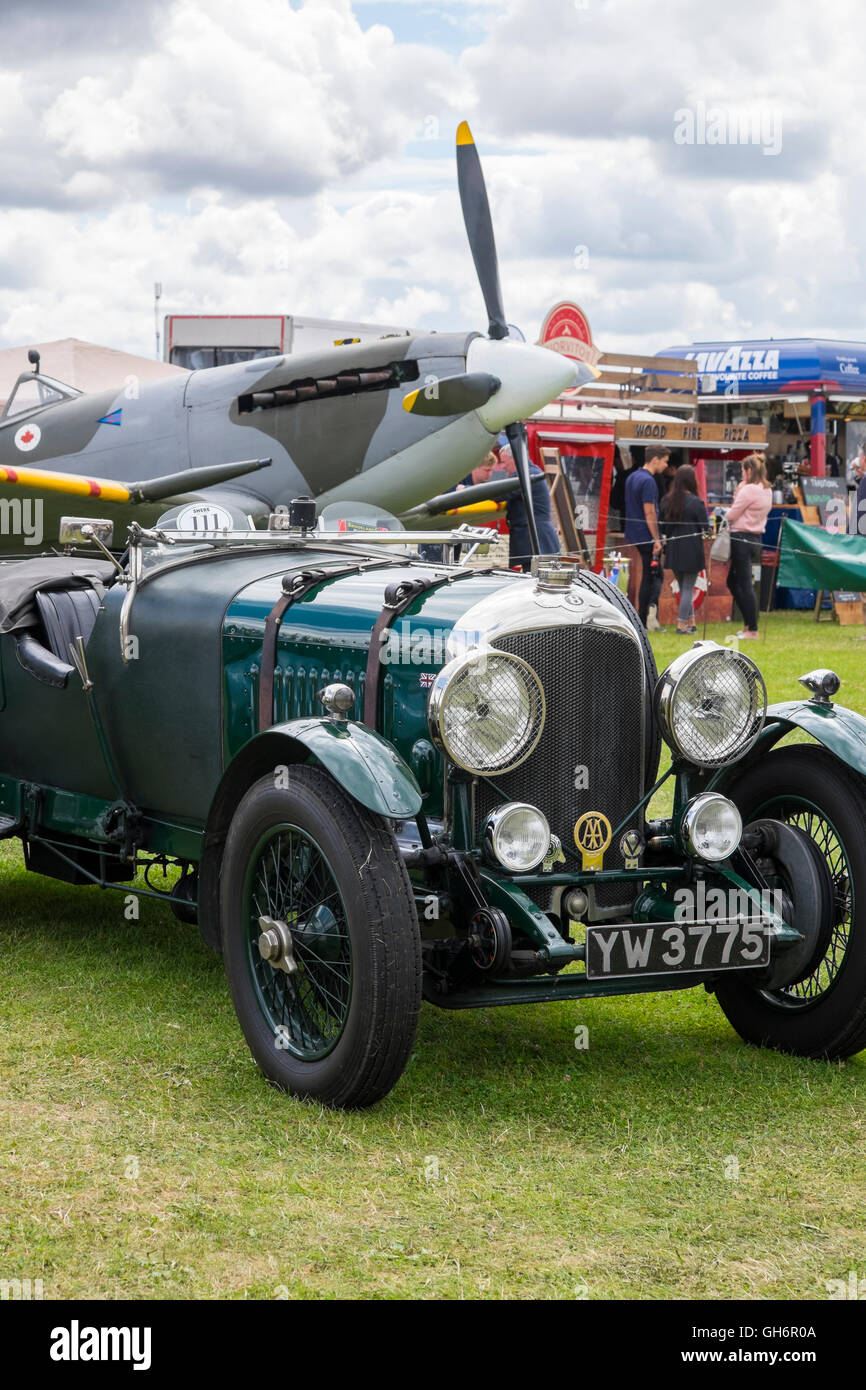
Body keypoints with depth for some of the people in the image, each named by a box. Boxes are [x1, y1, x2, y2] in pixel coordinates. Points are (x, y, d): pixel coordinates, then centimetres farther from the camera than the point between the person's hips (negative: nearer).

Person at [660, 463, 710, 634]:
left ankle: (691, 622, 20)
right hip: (691, 550, -5)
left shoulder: (667, 500, 2)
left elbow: (662, 526, 8)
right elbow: (705, 527, -10)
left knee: (683, 587, 16)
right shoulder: (696, 503, -14)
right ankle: (682, 623, 1)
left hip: (673, 550, 5)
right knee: (688, 588, 3)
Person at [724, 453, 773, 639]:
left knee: (744, 585, -4)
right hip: (757, 538, 9)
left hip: (742, 539, -9)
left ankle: (752, 629, -1)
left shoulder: (749, 490, -16)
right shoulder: (767, 490, 11)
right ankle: (749, 623, 20)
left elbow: (731, 515, -12)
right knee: (733, 581, 18)